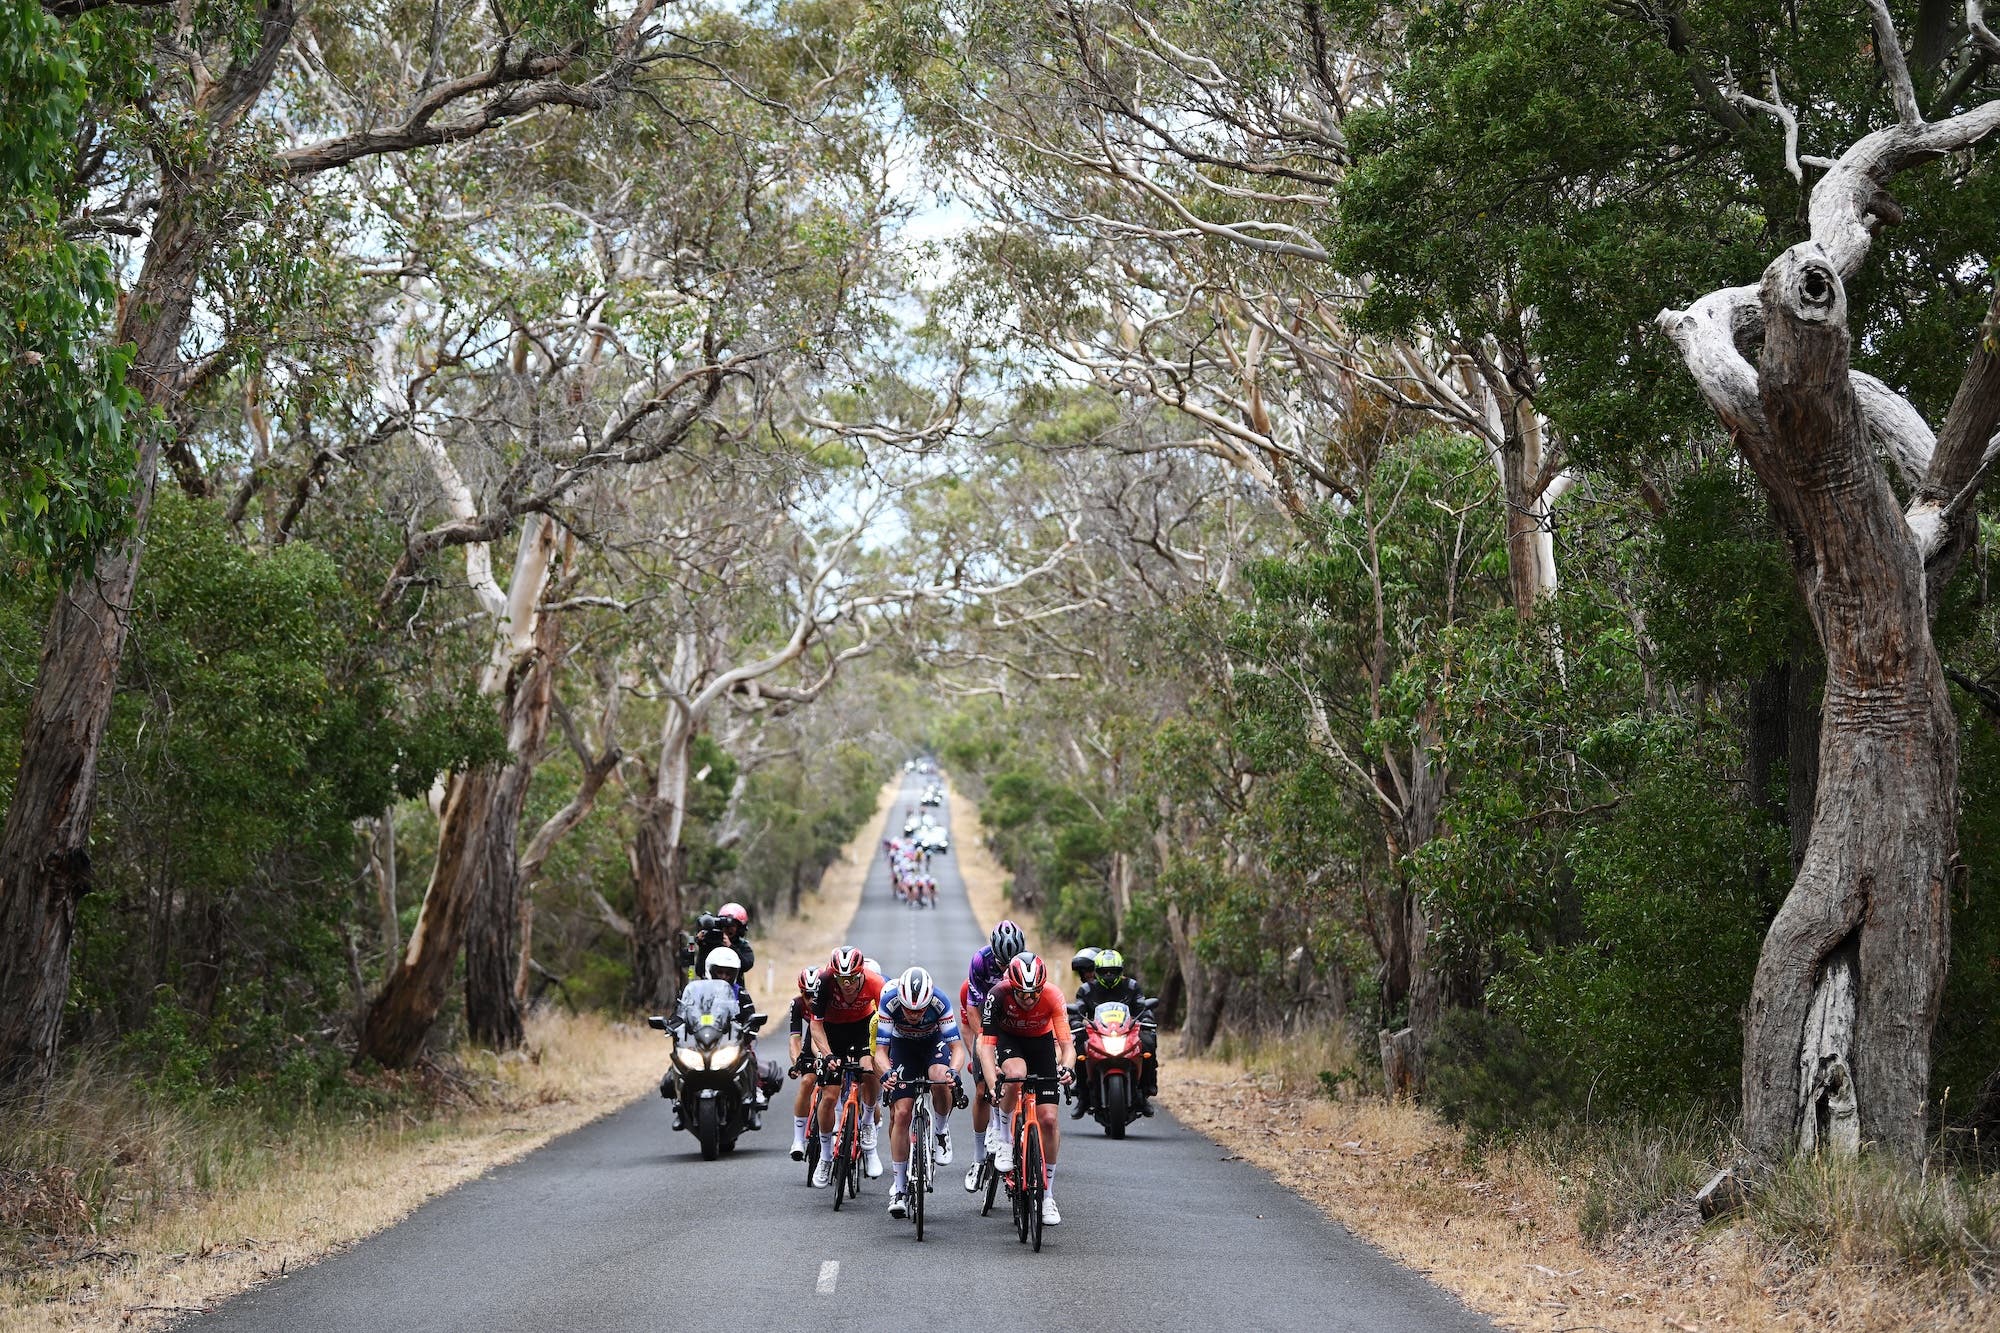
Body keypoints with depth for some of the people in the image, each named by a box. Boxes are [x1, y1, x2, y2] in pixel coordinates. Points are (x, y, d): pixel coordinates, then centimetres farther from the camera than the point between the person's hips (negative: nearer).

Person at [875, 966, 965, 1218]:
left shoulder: (939, 1002, -33)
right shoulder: (890, 1001, -32)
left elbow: (957, 1047, -30)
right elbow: (881, 1051, -28)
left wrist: (953, 1071, -51)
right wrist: (887, 1072, -49)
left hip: (934, 1042, -1)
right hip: (902, 1045, 1)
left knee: (940, 1080, -34)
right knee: (901, 1113, -9)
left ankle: (942, 1132, -5)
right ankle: (899, 1186, 1)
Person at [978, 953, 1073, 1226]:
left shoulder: (1053, 998, -30)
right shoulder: (999, 994, -32)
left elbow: (1067, 1045, -31)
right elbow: (986, 1044, -34)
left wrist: (1066, 1067, -53)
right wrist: (993, 1084, -49)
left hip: (1041, 1042, 1)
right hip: (1008, 1040, -1)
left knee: (1049, 1119, -8)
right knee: (1015, 1074, -37)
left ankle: (1047, 1196, 5)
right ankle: (1005, 1142, -14)